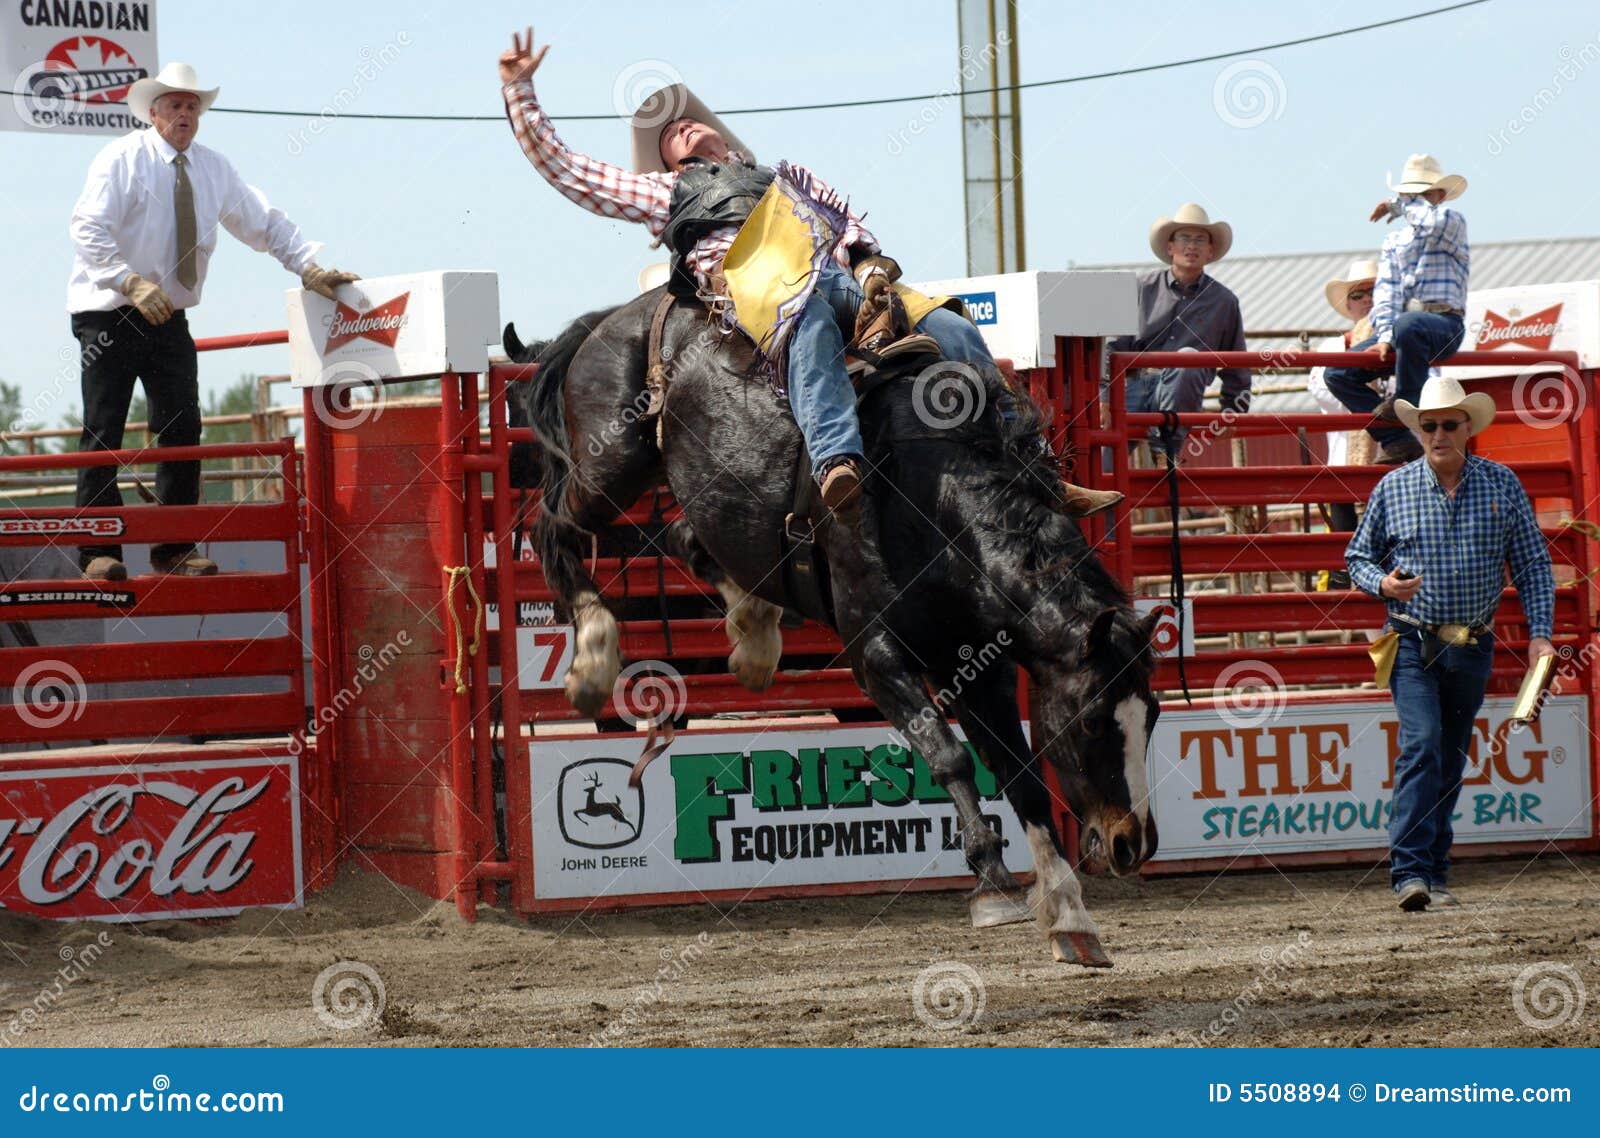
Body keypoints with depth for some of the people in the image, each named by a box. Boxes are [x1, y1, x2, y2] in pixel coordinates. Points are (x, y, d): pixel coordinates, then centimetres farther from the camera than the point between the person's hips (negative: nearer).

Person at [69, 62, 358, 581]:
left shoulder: (213, 169, 9)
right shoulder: (123, 159, -9)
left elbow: (262, 222, 15)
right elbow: (88, 229, -16)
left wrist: (309, 267, 4)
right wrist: (133, 283, -26)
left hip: (169, 317, 5)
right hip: (108, 313, -5)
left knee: (183, 428, -1)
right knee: (103, 432, -7)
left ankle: (174, 550, 5)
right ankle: (98, 552, -5)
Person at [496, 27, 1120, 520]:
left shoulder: (792, 177, 43)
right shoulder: (666, 193, 36)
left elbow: (855, 232, 31)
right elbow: (557, 163, 36)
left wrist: (872, 265, 8)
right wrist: (518, 89, 33)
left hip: (840, 275, 4)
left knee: (955, 333, -21)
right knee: (809, 321, -43)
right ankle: (837, 464, -66)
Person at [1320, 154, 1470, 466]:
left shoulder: (1454, 222, 7)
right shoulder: (1394, 242, 24)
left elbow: (1438, 223, -21)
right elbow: (1386, 291, 10)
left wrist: (1400, 205, -4)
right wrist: (1384, 335, -7)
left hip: (1444, 322, -7)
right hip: (1400, 324, 7)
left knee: (1408, 326, -43)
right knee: (1338, 373, -8)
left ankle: (1405, 402, -22)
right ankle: (1398, 440, -12)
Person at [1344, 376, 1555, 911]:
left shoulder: (1502, 485, 3)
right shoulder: (1393, 488, 1)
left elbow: (1533, 566, 5)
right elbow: (1357, 556, 11)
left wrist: (1539, 635, -5)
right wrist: (1382, 582, -12)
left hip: (1473, 647, 2)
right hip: (1415, 645, -2)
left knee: (1451, 759, 9)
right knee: (1421, 743, -18)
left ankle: (1434, 873, 16)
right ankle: (1411, 871, -23)